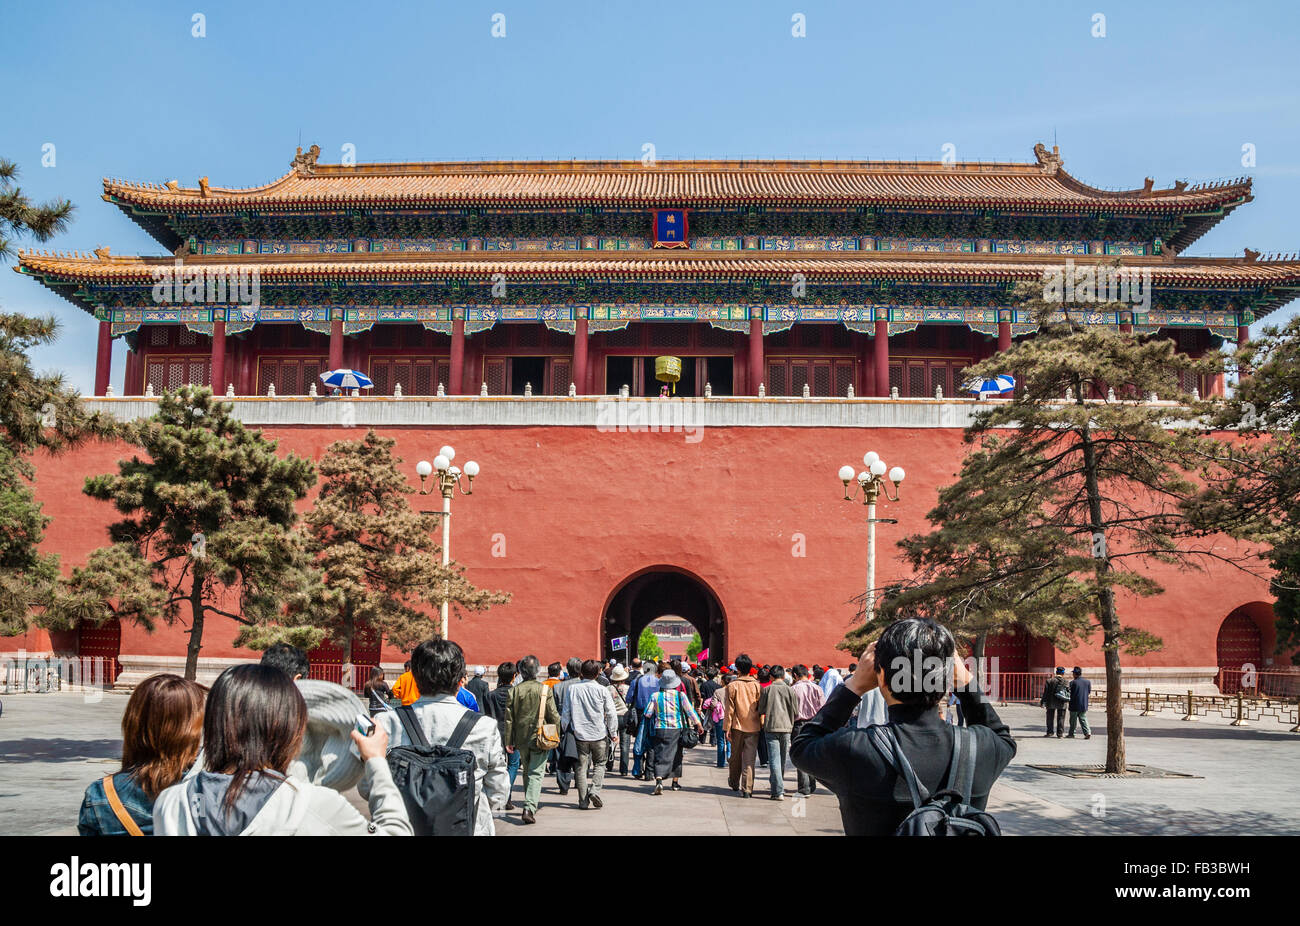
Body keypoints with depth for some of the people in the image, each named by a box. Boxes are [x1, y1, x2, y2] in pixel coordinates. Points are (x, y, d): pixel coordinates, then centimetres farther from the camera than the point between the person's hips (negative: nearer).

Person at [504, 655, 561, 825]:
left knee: (527, 771, 19)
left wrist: (508, 740, 7)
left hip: (522, 738, 3)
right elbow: (553, 716, -6)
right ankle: (530, 808, -16)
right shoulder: (545, 690, -8)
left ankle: (530, 804, 30)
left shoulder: (514, 691, -2)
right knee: (536, 773, -3)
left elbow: (509, 718, 0)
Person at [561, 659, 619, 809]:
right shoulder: (602, 689, -7)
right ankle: (595, 789, -7)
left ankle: (583, 801, 8)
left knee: (582, 767, 8)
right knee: (599, 764, 14)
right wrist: (613, 732, 6)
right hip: (599, 734, -1)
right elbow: (611, 713, -5)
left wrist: (564, 729, 17)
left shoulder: (571, 689, -3)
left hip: (580, 734, 1)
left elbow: (565, 712, 3)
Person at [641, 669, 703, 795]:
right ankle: (676, 782, 25)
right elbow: (690, 711, -1)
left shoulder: (655, 696, -3)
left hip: (660, 730, 0)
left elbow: (648, 714, -1)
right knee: (676, 755, 16)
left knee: (660, 756, -1)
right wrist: (699, 725, 9)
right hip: (676, 730, 0)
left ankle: (659, 781, -21)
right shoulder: (680, 695, -4)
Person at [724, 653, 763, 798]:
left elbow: (729, 709, -5)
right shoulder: (757, 685, -1)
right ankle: (747, 789, -6)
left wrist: (727, 728, -1)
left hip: (737, 726, 0)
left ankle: (734, 783, 33)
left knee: (736, 756, 16)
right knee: (749, 759, 1)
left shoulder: (732, 686, -6)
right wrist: (762, 725, 12)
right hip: (753, 726, 1)